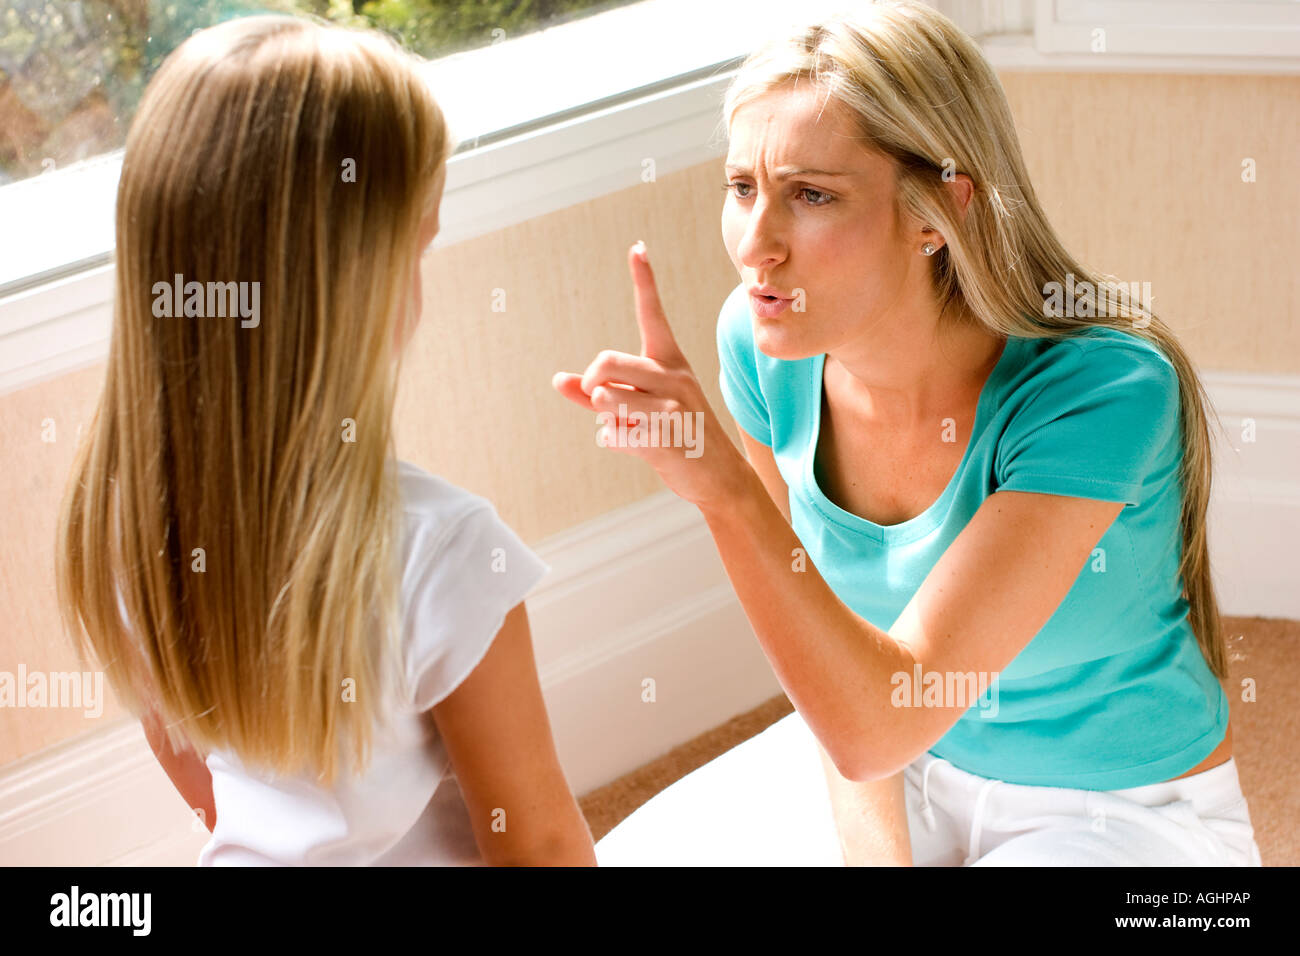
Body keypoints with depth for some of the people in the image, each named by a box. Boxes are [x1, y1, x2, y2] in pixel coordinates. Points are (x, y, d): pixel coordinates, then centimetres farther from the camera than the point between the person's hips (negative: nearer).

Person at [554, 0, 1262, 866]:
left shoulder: (1105, 391, -31)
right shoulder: (765, 345, -15)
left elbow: (876, 724, -36)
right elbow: (827, 633, -1)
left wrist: (724, 486, -46)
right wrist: (875, 853, -10)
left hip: (1125, 814, -5)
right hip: (898, 774, 5)